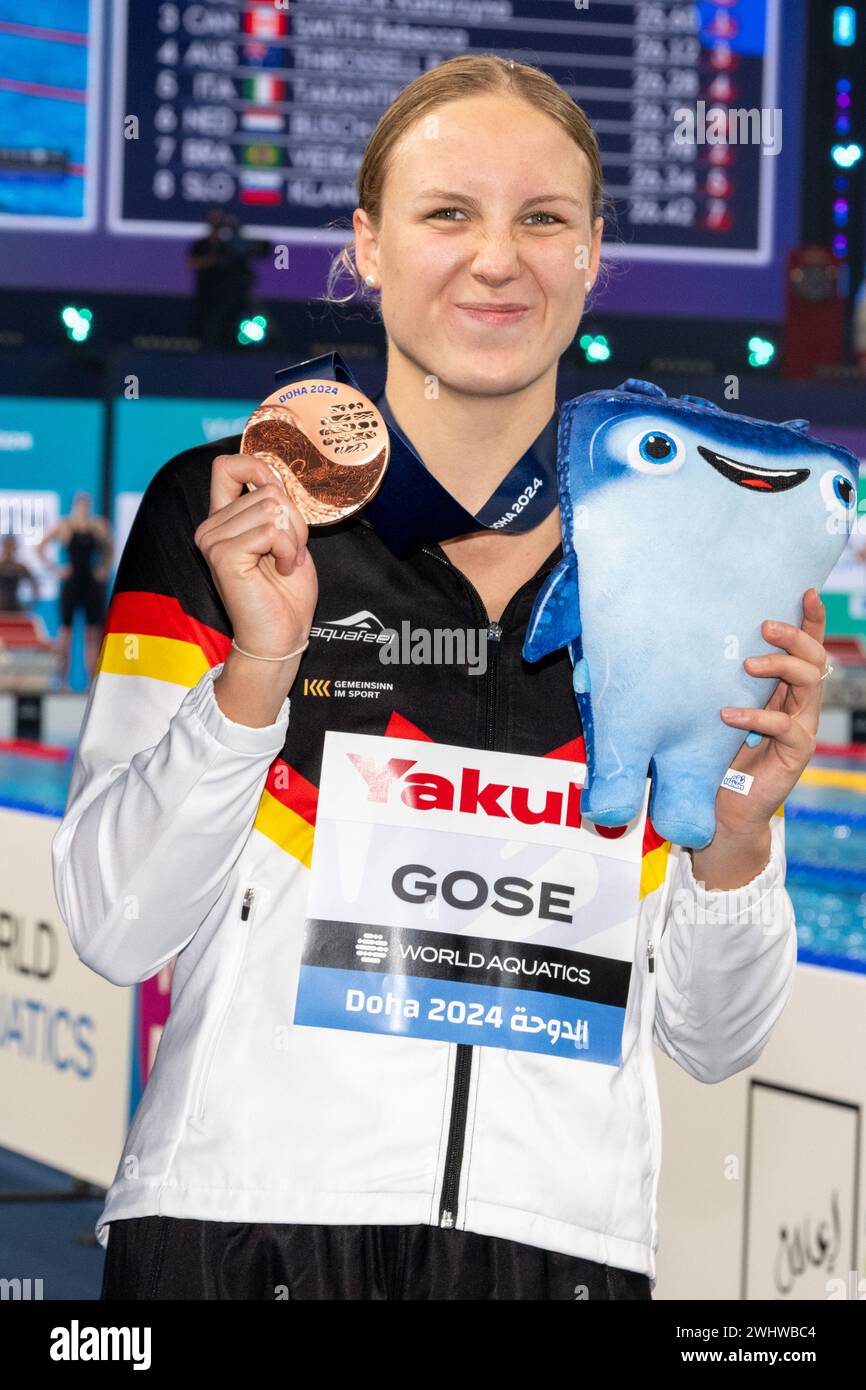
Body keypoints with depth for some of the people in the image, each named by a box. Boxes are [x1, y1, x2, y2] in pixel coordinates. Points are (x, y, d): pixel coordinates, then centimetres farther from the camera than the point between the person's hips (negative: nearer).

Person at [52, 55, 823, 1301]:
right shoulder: (224, 513, 0)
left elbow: (713, 1035, 8)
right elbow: (114, 929, -4)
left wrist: (737, 836, -9)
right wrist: (258, 673, -15)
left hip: (570, 1239, 2)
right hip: (242, 1226, -2)